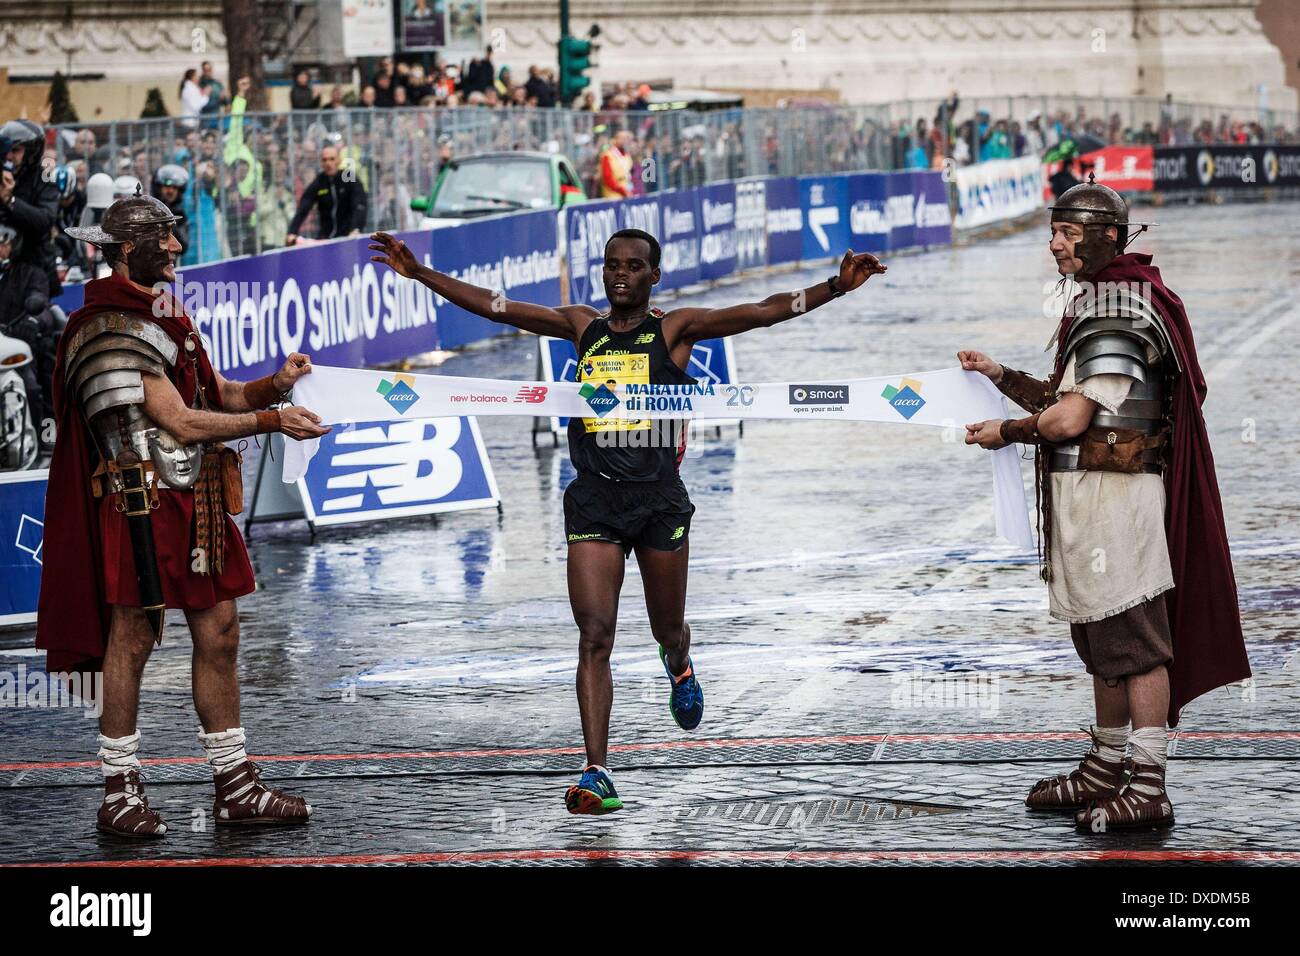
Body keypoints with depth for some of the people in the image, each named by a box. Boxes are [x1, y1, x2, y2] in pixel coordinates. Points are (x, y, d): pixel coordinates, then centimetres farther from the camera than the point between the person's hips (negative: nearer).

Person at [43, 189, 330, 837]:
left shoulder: (166, 317, 16)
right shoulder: (112, 331, -15)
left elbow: (218, 394, 19)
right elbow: (181, 422, -18)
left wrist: (275, 384, 0)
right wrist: (272, 420, -14)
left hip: (196, 502, 9)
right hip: (141, 502, -9)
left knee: (219, 636, 9)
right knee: (133, 638, -2)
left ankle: (234, 785, 15)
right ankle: (119, 793, 6)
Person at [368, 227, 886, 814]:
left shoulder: (674, 329, 0)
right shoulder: (582, 327, 9)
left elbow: (765, 311, -9)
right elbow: (494, 307, 10)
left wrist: (836, 286, -20)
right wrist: (418, 273, 7)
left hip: (659, 498, -1)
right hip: (593, 500, 1)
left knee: (667, 631, 14)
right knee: (594, 637, -11)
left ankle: (679, 668, 54)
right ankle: (596, 775, -13)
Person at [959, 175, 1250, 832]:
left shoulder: (1118, 308, -15)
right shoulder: (1097, 303, 17)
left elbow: (1070, 419, -19)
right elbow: (1069, 402, 19)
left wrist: (1006, 431, -5)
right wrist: (999, 377, 16)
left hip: (1111, 491, -11)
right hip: (1087, 491, 11)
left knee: (1132, 640, -9)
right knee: (1102, 639, 18)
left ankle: (1147, 789, -8)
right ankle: (1105, 769, 27)